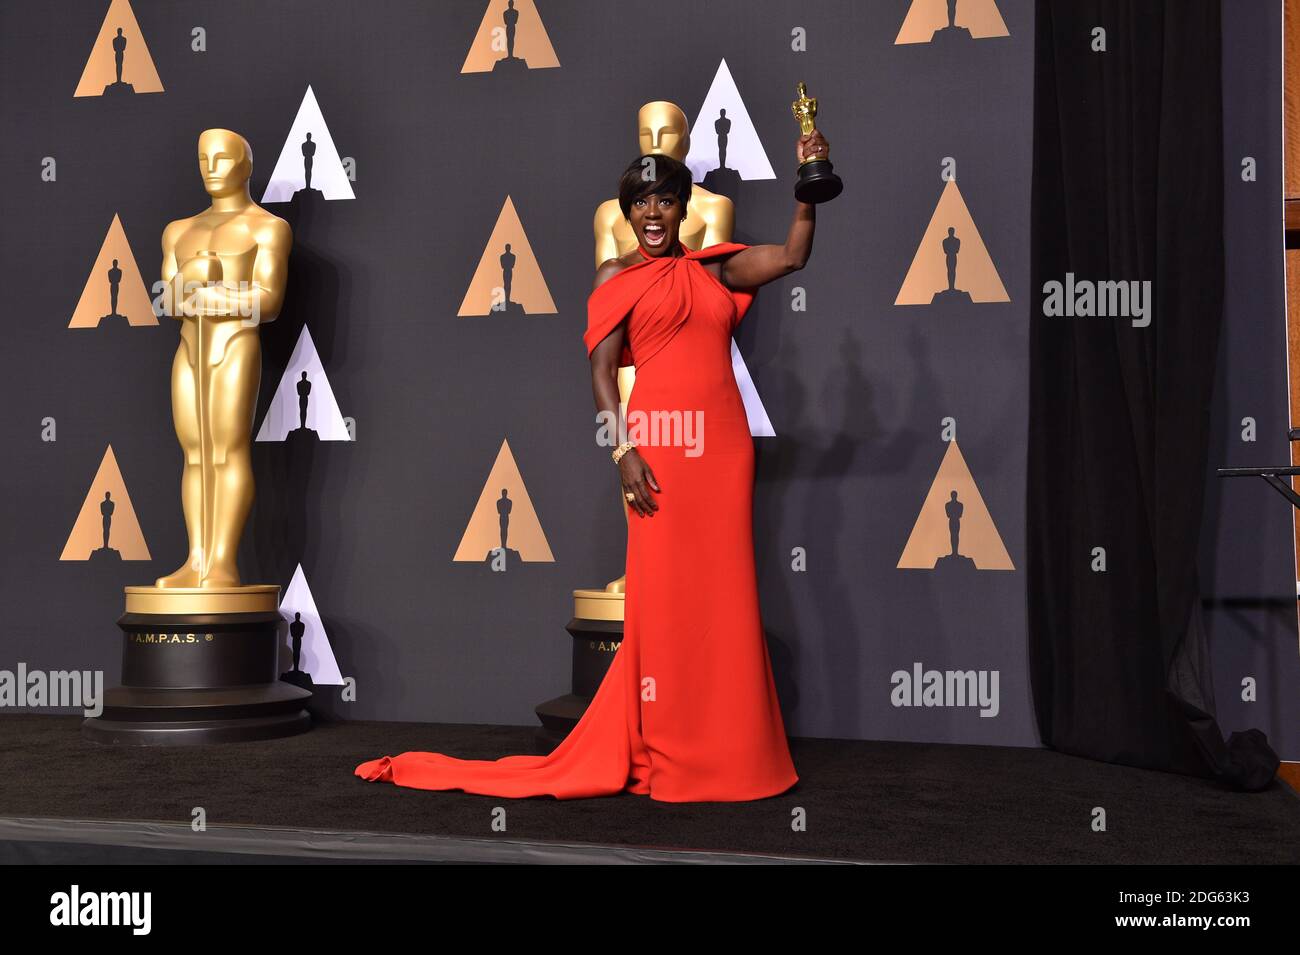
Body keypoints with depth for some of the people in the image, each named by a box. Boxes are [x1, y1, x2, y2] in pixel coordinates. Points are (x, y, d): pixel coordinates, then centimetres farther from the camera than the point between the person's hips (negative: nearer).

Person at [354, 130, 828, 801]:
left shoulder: (712, 268, 16)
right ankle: (663, 755, 8)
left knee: (723, 596, 6)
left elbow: (792, 256, 10)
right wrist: (624, 451, -14)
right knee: (663, 595, -2)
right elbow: (601, 372, -3)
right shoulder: (617, 277, 5)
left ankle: (724, 754, 16)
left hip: (724, 444, 4)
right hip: (658, 444, -4)